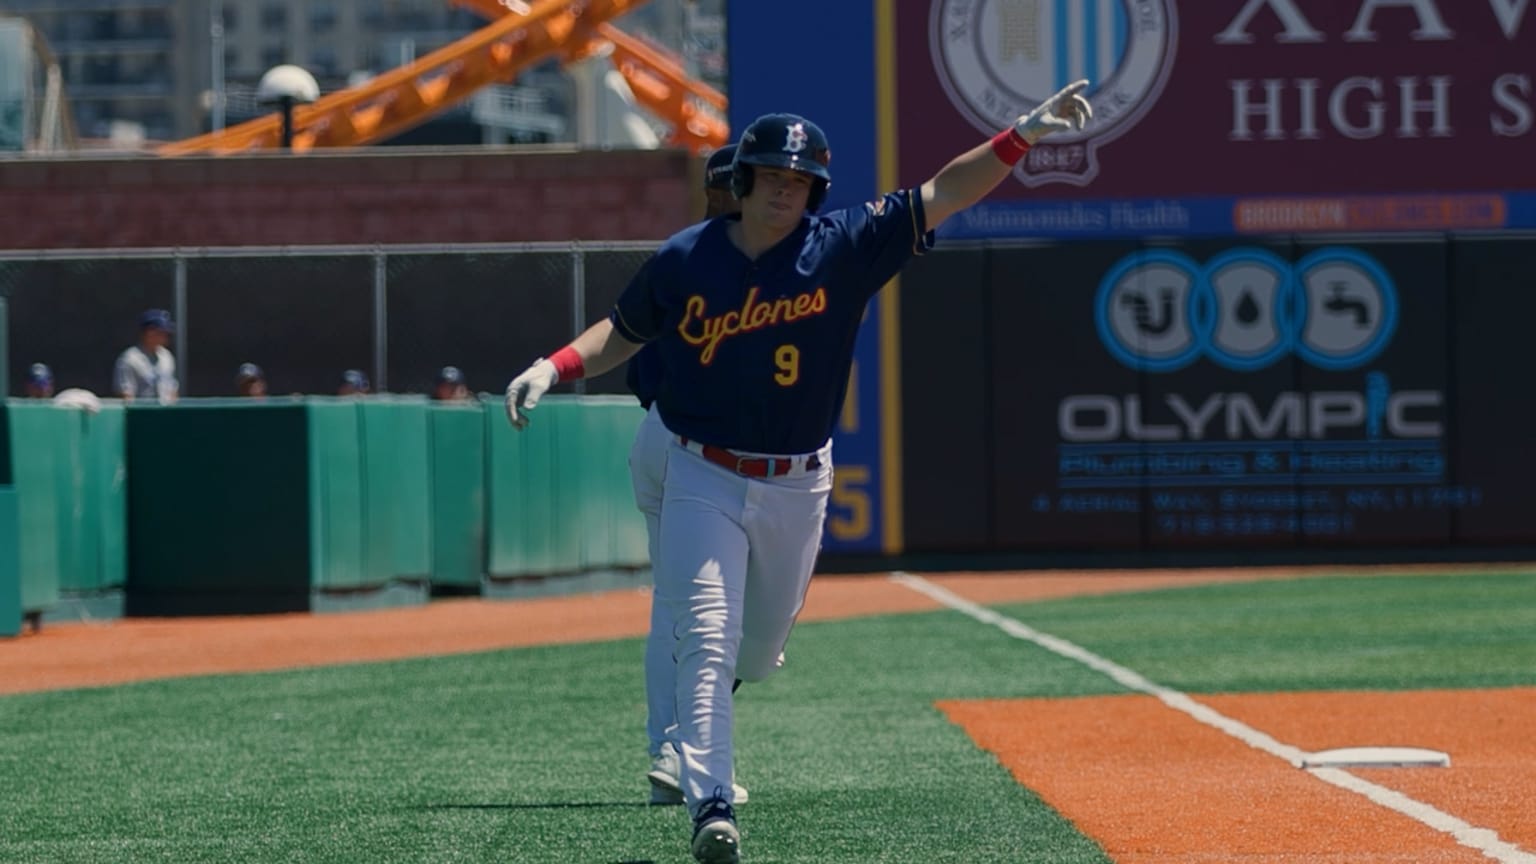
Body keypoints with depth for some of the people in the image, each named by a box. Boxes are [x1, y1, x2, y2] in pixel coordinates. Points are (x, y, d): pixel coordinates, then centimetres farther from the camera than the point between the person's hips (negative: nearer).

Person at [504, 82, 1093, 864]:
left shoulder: (840, 249, -6)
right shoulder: (683, 260, -4)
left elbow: (941, 196, -12)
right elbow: (623, 332, 11)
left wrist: (1021, 136, -21)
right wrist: (554, 369, -4)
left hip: (797, 486, 2)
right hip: (704, 482, -2)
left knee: (760, 646, 16)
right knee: (706, 641, -13)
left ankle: (712, 686, 52)